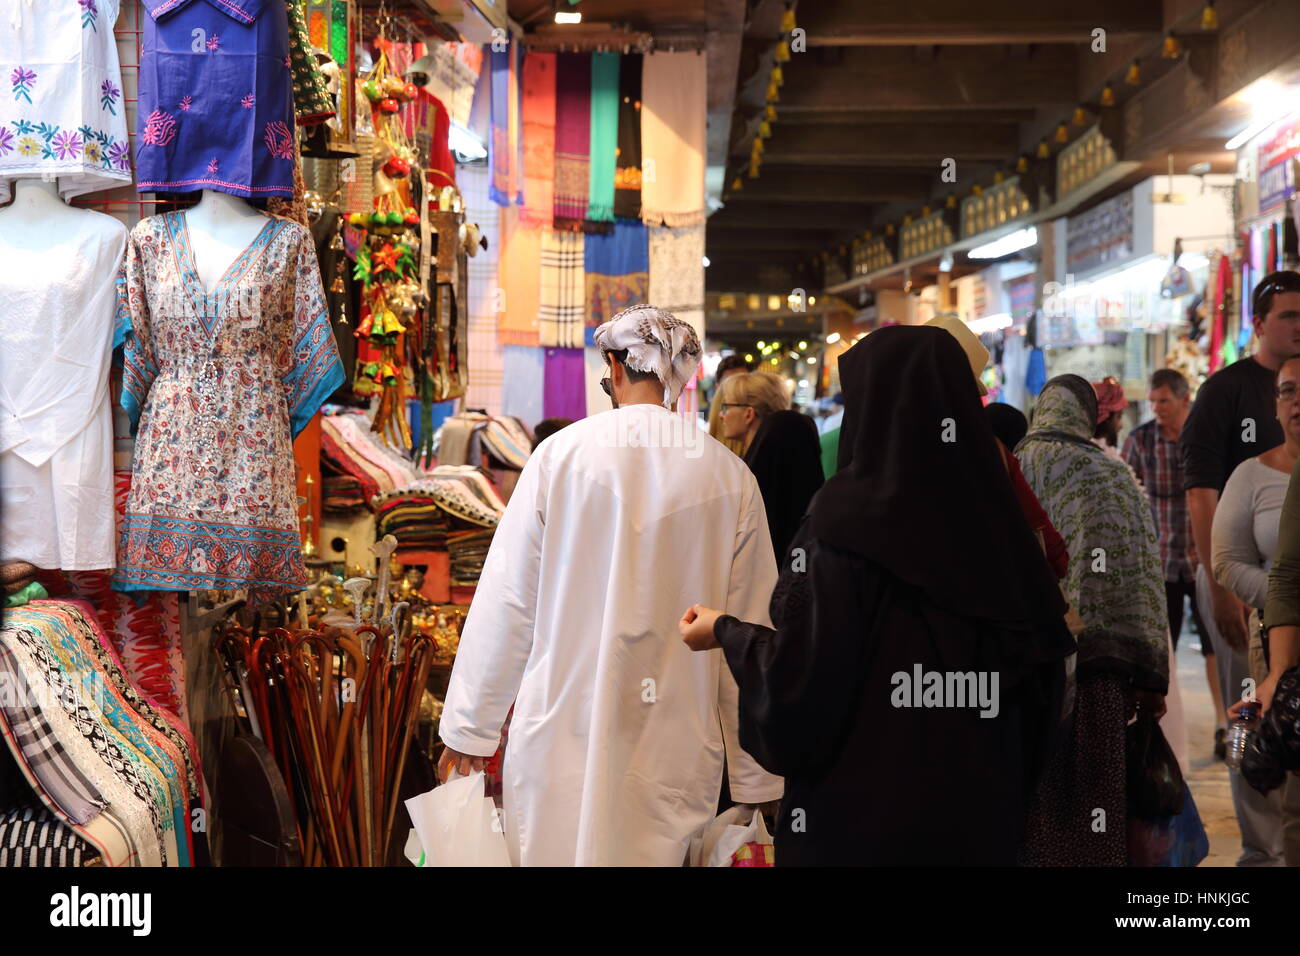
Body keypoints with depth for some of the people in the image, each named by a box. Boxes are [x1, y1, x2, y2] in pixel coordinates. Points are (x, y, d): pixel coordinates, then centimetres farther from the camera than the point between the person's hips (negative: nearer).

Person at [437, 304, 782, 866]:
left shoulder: (561, 454, -5)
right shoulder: (732, 480, -2)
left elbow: (507, 600, -1)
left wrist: (470, 728, 9)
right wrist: (756, 780, 10)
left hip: (562, 731, -1)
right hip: (672, 751, 1)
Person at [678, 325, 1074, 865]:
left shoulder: (847, 514, -15)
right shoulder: (996, 516, 0)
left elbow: (799, 677, -18)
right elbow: (1042, 681, 3)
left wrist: (726, 631, 0)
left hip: (861, 814, -4)